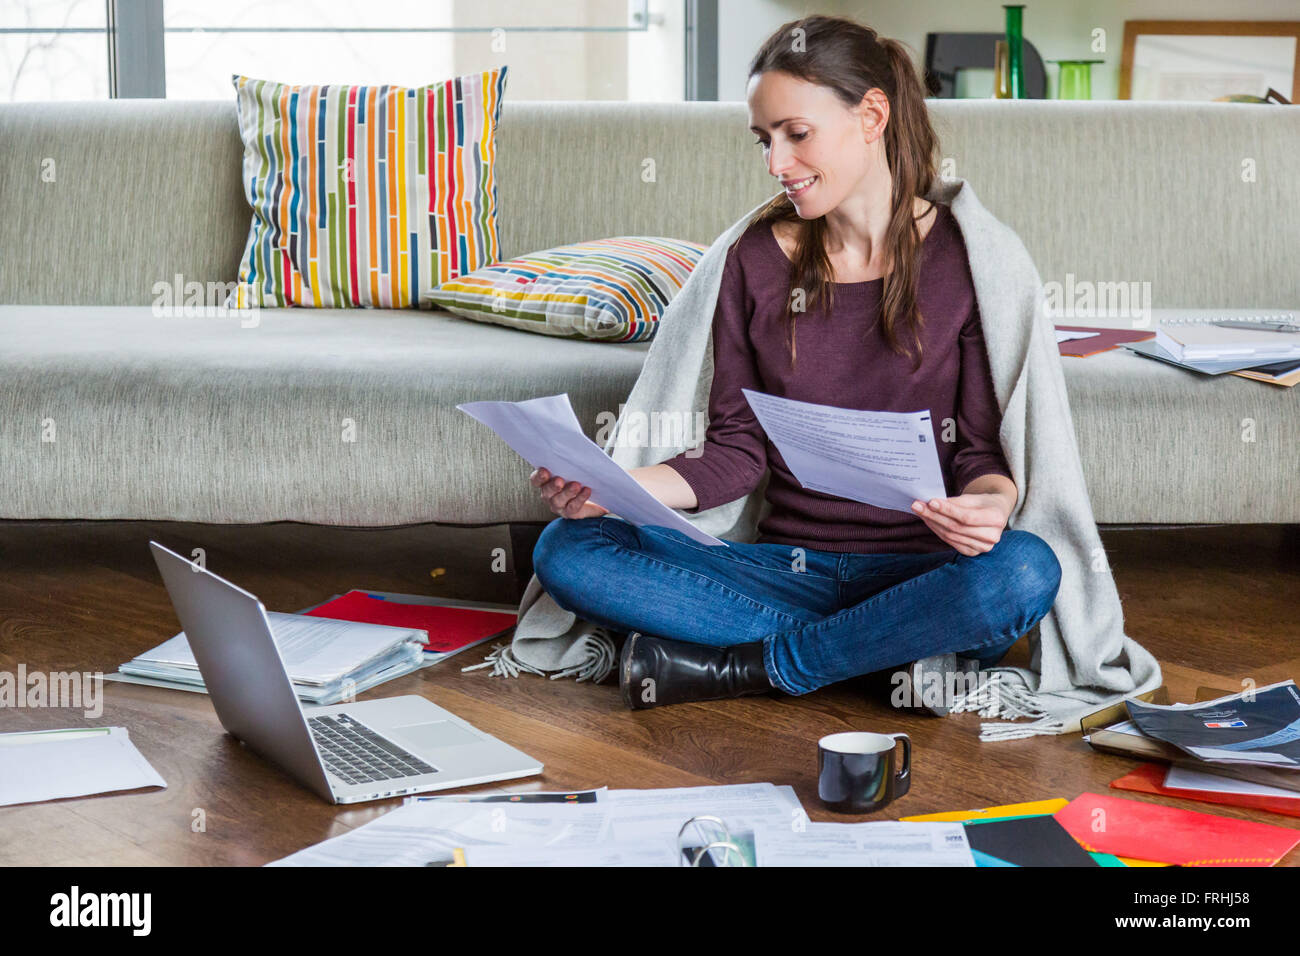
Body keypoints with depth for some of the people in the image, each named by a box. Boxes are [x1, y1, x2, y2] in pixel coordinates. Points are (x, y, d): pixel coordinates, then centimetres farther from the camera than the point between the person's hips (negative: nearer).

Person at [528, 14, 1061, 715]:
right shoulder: (755, 260, 6)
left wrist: (990, 500, -23)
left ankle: (739, 667, -18)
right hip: (788, 567, 3)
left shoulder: (966, 255, -2)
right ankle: (897, 652, -21)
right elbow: (738, 449, 6)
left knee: (1025, 571, -37)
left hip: (917, 570, -2)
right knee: (565, 550, -18)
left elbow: (984, 445, 0)